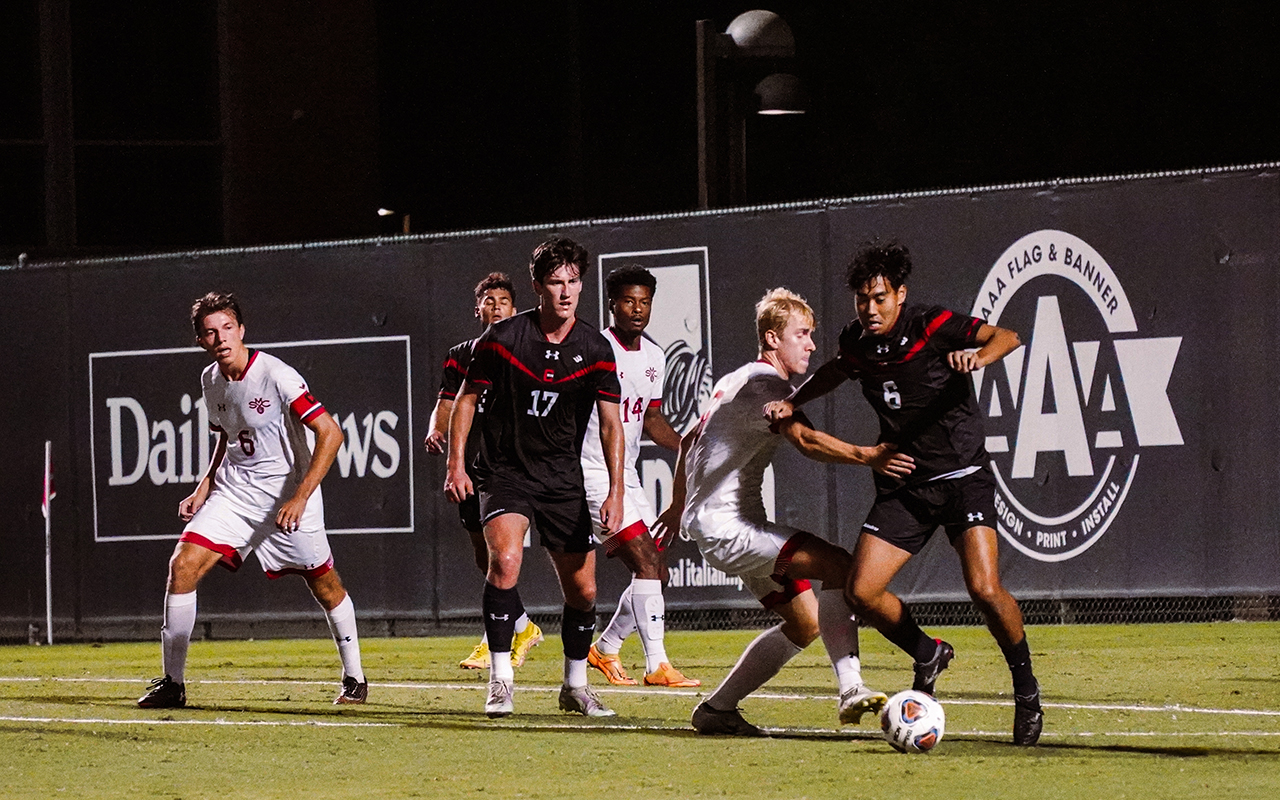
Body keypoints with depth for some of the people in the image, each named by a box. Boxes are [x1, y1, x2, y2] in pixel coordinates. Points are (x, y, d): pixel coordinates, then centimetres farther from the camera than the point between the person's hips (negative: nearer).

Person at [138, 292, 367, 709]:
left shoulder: (276, 375, -20)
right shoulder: (211, 380, 2)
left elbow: (330, 433, -22)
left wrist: (300, 497, -26)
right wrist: (204, 486, 6)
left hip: (288, 493, -5)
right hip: (234, 489, 5)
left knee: (324, 583, 4)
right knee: (183, 564, -11)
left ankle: (354, 677, 26)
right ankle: (173, 682, -4)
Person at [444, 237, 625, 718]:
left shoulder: (595, 351, -2)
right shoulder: (502, 337, -7)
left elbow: (611, 423, -2)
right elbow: (467, 398, 3)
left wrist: (615, 492, -12)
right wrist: (456, 465, -6)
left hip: (562, 480, 3)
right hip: (504, 474, -3)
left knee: (583, 590, 3)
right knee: (505, 559, -28)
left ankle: (575, 686, 26)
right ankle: (500, 680, -22)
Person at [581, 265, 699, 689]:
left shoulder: (654, 356, 11)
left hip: (626, 475, 8)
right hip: (593, 474, -8)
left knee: (655, 572, 8)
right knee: (647, 562, -18)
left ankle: (605, 649, 26)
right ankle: (657, 665, -18)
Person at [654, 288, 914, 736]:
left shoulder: (739, 380, 20)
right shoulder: (766, 385, -13)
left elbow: (690, 441, 32)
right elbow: (806, 441, -31)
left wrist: (679, 506, 42)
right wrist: (868, 456, -43)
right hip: (726, 528, -11)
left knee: (805, 622, 10)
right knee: (839, 565, -23)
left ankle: (716, 711, 14)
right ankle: (851, 690, -28)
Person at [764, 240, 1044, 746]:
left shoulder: (934, 327, -13)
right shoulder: (856, 343, 2)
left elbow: (1006, 337, -20)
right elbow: (835, 372, 26)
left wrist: (978, 357, -40)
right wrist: (792, 403, 12)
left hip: (962, 476, -5)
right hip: (903, 486, 5)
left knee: (984, 589, -21)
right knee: (862, 592, -8)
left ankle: (1026, 690, 1)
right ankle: (928, 655, 20)